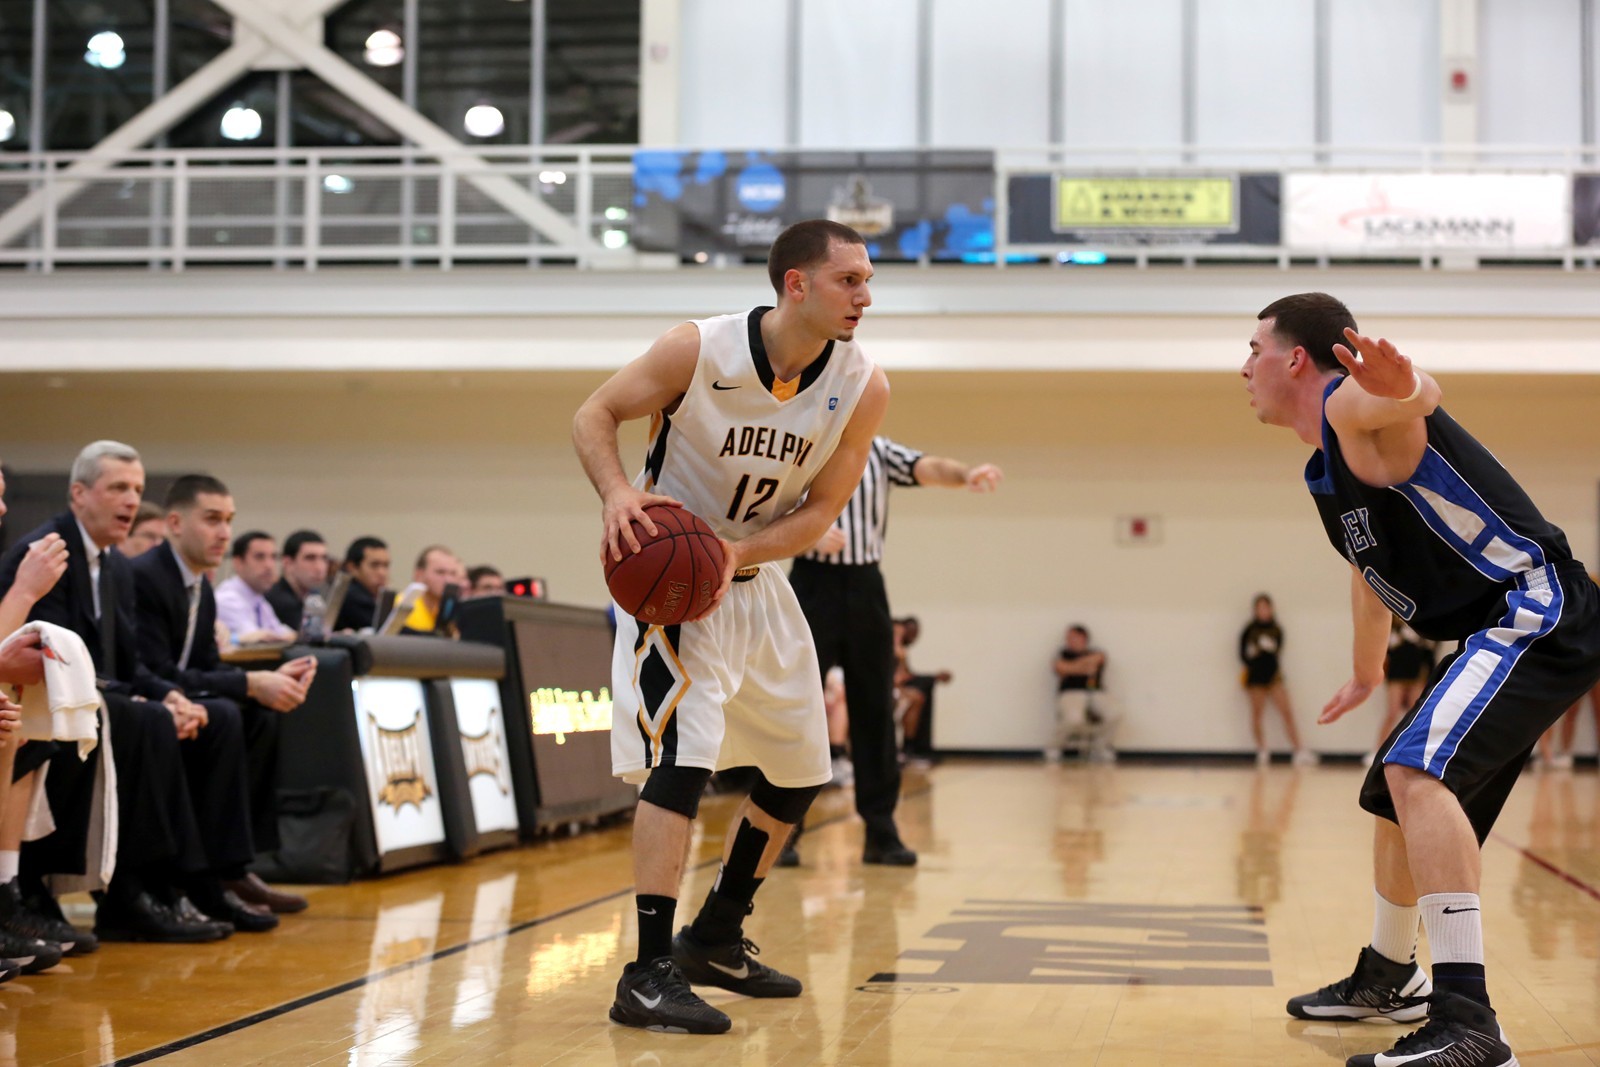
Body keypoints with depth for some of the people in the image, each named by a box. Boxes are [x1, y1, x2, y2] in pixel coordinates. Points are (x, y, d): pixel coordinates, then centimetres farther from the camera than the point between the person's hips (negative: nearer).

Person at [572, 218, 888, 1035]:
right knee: (681, 757, -21)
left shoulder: (863, 388, -12)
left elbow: (819, 511, -7)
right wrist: (616, 493, -30)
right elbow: (594, 416, -10)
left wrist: (737, 551, -25)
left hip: (755, 579, 6)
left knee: (799, 771, 13)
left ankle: (717, 938, 31)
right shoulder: (698, 350, -22)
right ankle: (649, 974, -17)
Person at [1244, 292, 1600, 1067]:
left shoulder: (1355, 404, -15)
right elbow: (1371, 566, 33)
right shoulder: (1326, 465, 16)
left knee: (1420, 770, -31)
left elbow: (1417, 398, -42)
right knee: (1398, 795, 25)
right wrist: (1366, 673, 45)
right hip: (1497, 635, 11)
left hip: (1538, 612, -11)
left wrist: (1402, 388, -66)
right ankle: (1388, 979, 46)